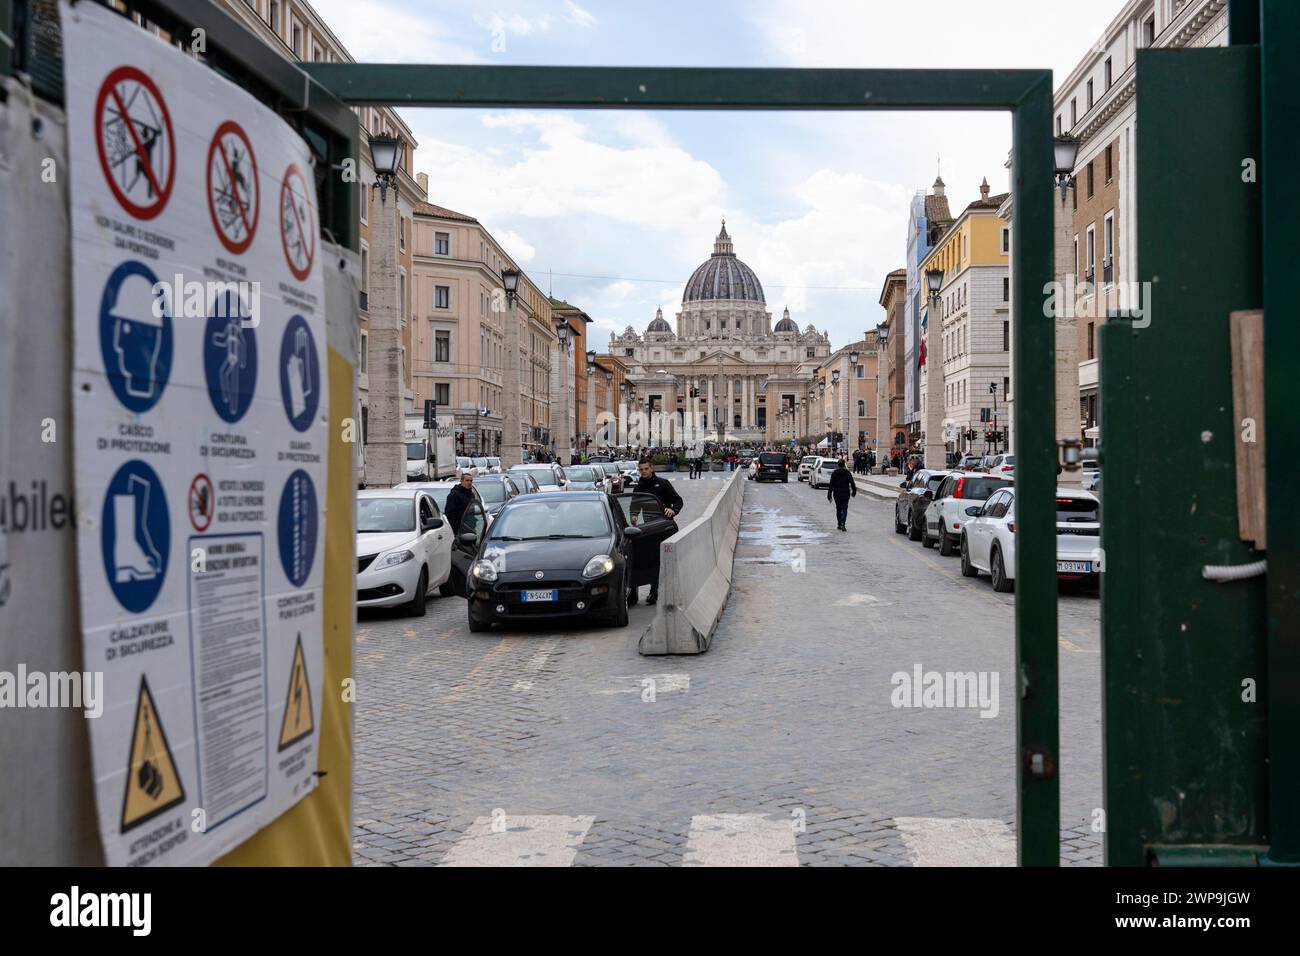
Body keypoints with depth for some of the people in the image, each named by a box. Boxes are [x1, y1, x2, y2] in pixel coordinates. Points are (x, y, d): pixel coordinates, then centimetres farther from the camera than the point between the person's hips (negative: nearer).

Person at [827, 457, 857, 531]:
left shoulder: (834, 473, -5)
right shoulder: (847, 473, -4)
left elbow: (831, 485, -6)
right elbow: (852, 483, 0)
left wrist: (829, 495, -2)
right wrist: (854, 492, 15)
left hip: (837, 494, 1)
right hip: (845, 494, -1)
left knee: (838, 509, 16)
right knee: (844, 509, 0)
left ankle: (839, 524, 22)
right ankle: (842, 524, -19)